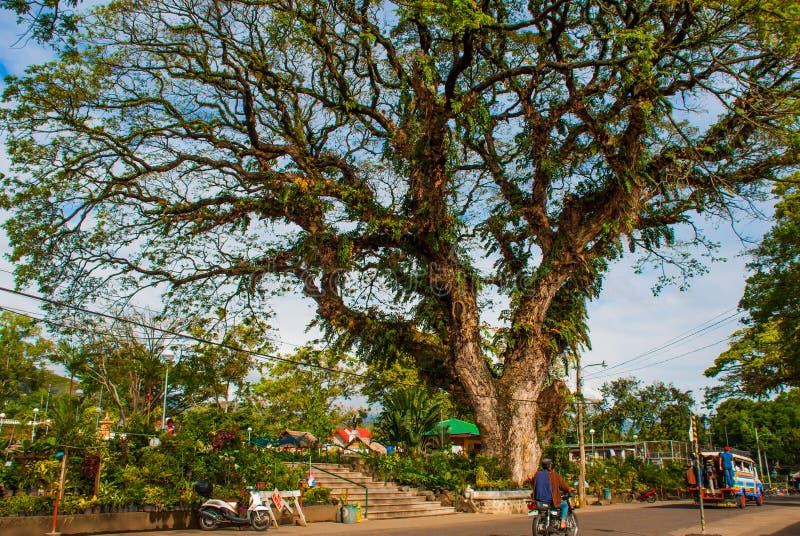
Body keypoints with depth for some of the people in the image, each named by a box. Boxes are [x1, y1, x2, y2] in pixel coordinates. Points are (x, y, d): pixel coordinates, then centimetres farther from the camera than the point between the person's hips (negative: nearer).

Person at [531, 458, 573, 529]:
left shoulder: (537, 474, 5)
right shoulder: (554, 475, -9)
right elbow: (563, 485, -2)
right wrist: (569, 489, 19)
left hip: (539, 500, 5)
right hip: (551, 501, -5)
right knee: (565, 505, 19)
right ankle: (563, 522, 3)